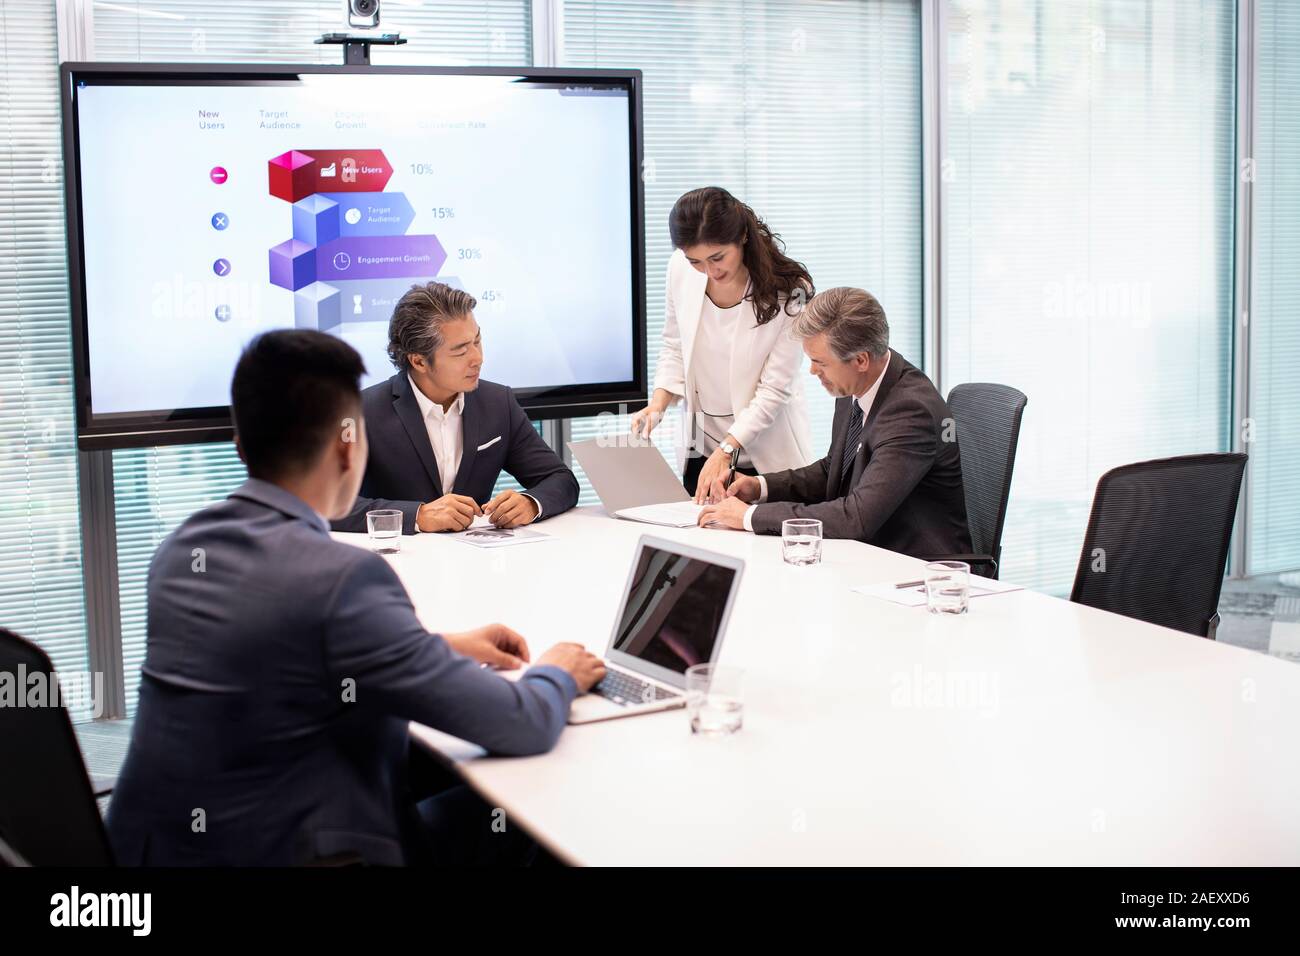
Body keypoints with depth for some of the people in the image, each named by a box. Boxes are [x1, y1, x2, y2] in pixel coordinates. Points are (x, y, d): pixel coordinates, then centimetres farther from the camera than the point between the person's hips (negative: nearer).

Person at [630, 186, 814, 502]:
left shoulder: (786, 291, -18)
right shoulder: (680, 269, -8)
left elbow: (774, 389, -16)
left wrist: (726, 451, -23)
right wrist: (657, 405, -10)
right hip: (700, 451, 3)